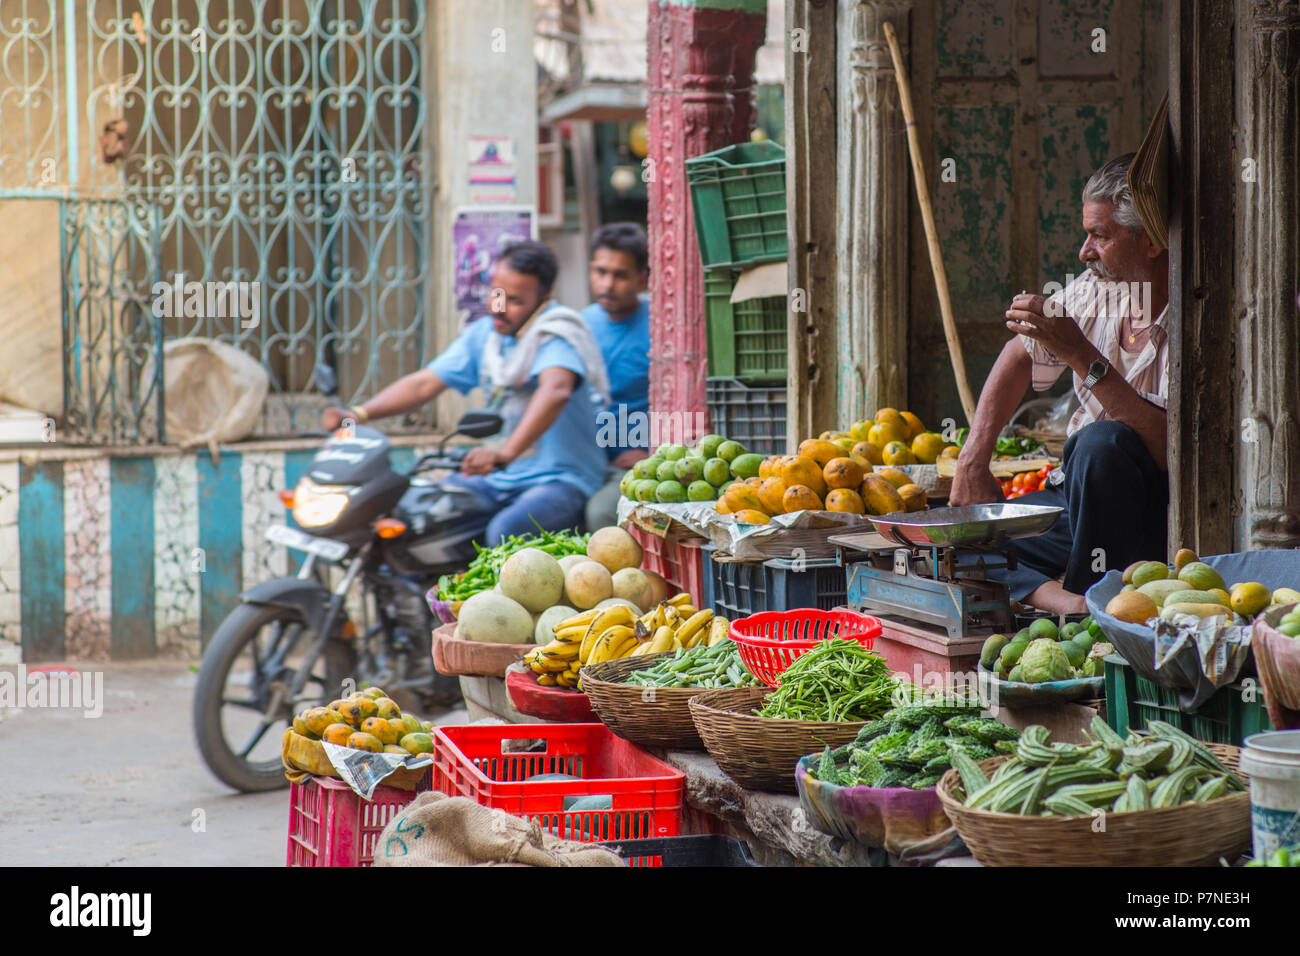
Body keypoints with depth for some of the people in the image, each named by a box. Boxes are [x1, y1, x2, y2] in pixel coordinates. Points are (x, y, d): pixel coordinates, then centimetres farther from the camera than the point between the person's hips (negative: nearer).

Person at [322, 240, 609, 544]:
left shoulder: (557, 332, -14)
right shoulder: (484, 334, 11)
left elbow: (556, 390, -34)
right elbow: (424, 383, 9)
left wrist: (506, 452, -49)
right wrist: (359, 414, -8)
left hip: (563, 478, -8)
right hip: (500, 479, 8)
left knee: (505, 532, -35)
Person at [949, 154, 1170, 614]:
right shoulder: (1096, 290, 1)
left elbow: (1170, 446, -30)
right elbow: (1020, 355, 19)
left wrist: (1082, 357, -30)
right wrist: (973, 460, 11)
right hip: (1078, 504, 7)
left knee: (1101, 442, -36)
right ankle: (1064, 601, -25)